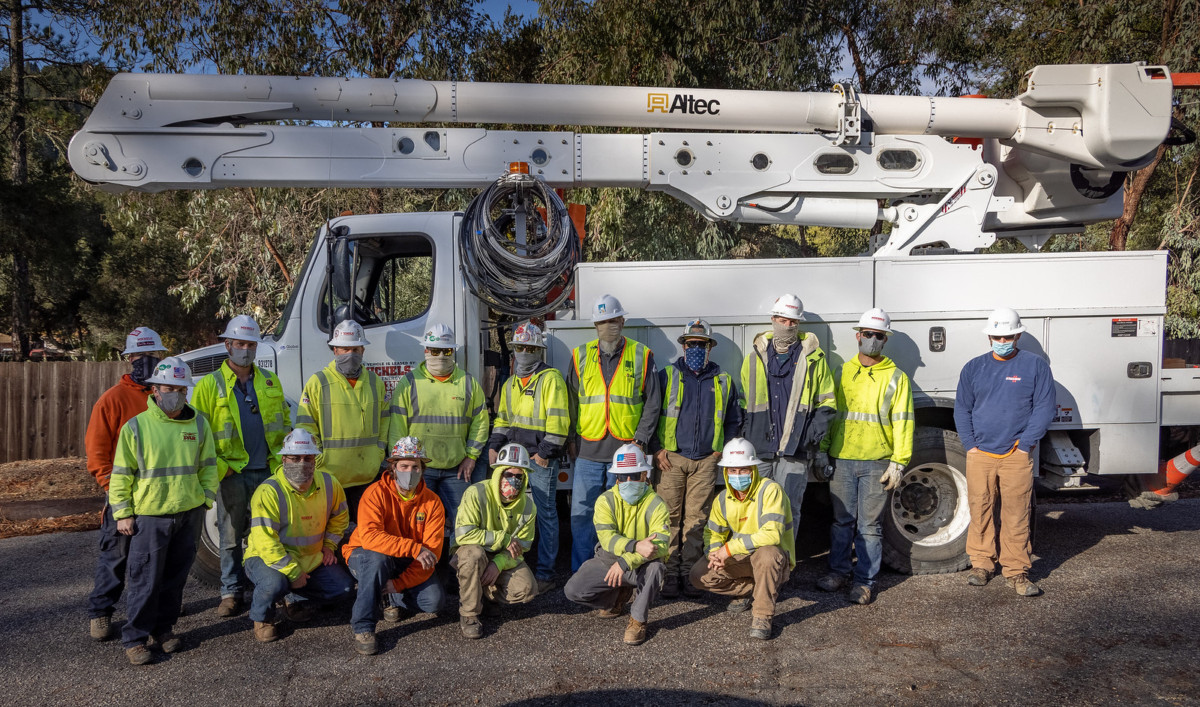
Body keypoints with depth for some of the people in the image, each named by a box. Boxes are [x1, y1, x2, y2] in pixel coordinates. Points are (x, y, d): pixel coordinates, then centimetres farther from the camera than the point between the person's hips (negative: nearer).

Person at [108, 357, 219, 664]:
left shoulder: (199, 424, 3)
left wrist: (206, 499, 3)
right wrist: (122, 513, -4)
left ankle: (164, 628, 28)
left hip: (189, 513, 3)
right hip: (149, 515, -3)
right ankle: (134, 639, 12)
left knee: (176, 576, 13)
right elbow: (121, 474, -1)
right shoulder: (136, 427, -5)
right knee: (145, 579, 0)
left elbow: (208, 466, 11)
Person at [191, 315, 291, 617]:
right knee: (231, 537, 5)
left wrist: (279, 459, 5)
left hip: (266, 471, 3)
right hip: (232, 473, -3)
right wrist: (217, 467, -10)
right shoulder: (210, 385, -1)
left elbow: (284, 423, 16)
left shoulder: (271, 382, 11)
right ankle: (231, 592, 17)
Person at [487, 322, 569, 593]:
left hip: (541, 459, -7)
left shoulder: (550, 379, -6)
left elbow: (557, 420, -13)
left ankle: (545, 573, 4)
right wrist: (494, 446, 9)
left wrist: (545, 452, -16)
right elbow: (503, 419, 23)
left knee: (545, 514, -2)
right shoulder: (511, 383, 17)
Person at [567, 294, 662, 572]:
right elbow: (571, 401, 11)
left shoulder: (642, 356, 2)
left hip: (627, 448, -1)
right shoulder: (580, 356, 7)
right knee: (581, 512, 3)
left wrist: (640, 439, -6)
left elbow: (653, 402, 3)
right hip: (588, 449, 1)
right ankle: (580, 574, 16)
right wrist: (572, 439, 5)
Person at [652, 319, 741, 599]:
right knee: (670, 517, -2)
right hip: (671, 458, -1)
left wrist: (722, 449, 8)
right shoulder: (666, 376, 6)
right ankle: (670, 575, 6)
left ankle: (690, 574, 10)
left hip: (706, 461, 2)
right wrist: (656, 450, -3)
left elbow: (734, 420, 20)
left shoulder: (723, 382, 13)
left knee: (696, 518, 3)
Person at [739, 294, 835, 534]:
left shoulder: (813, 357, 7)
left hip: (795, 451, -2)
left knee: (789, 510, -1)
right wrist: (744, 438, 5)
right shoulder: (755, 357, 12)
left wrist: (815, 431, -7)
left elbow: (827, 402, 9)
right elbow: (743, 403, 17)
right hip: (759, 449, 2)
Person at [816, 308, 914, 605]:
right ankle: (838, 571, 23)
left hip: (876, 463, -2)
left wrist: (898, 462, -8)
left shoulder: (895, 377, 3)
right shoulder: (842, 372, 11)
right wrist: (822, 450, 8)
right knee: (842, 520, 10)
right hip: (842, 460, 2)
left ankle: (865, 580, 12)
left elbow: (902, 422, -1)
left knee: (870, 525, 3)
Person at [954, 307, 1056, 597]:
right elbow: (962, 409, 13)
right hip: (979, 454, 2)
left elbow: (1044, 409, 1)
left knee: (1016, 515, 1)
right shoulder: (974, 367, 10)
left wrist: (1025, 444, -6)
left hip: (1017, 456, -2)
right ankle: (981, 564, 19)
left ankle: (1016, 571, 10)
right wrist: (971, 445, 3)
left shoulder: (1036, 366, 4)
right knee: (980, 511, 5)